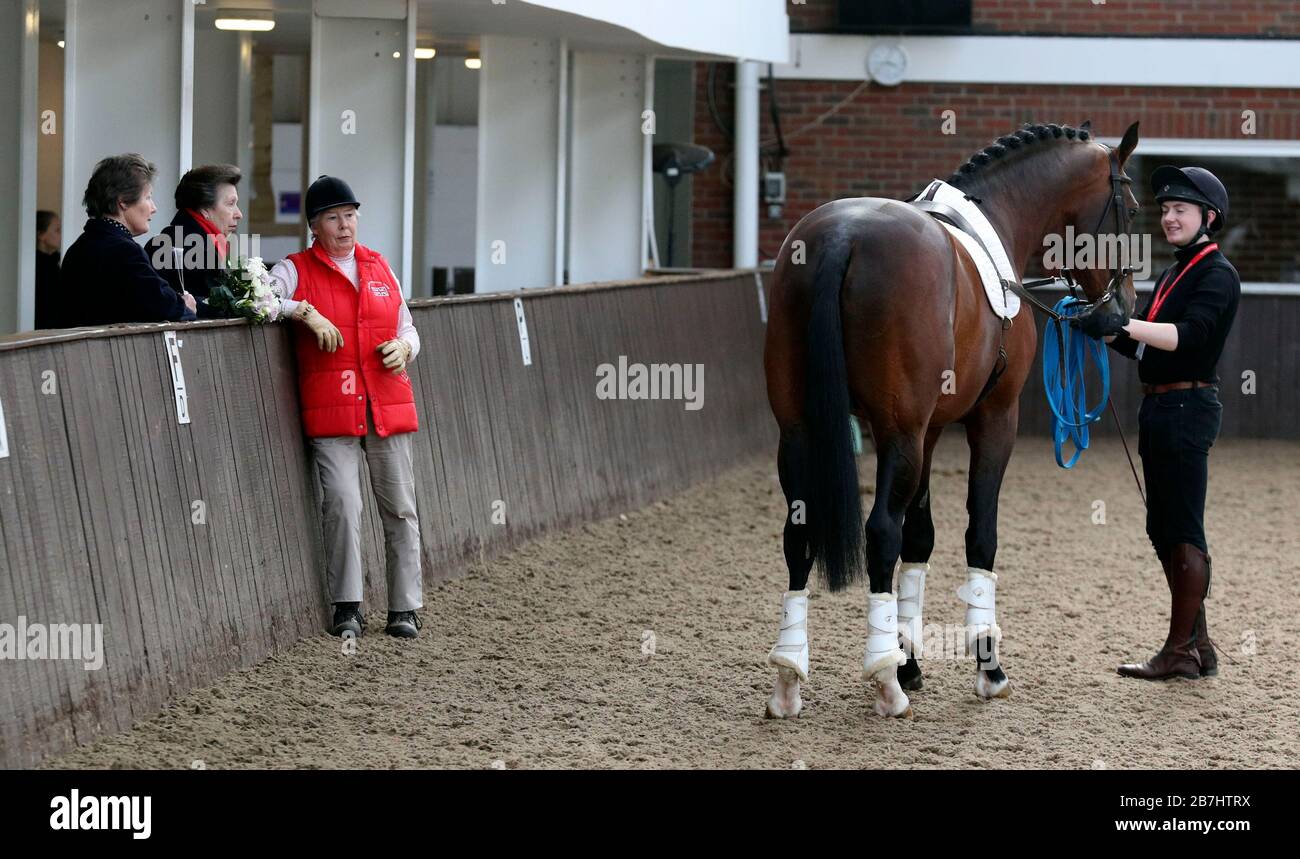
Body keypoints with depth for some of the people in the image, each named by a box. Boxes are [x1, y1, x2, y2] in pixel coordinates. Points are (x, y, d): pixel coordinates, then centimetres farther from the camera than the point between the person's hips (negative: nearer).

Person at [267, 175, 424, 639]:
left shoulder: (379, 267, 15)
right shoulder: (296, 269, 4)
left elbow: (408, 329, 21)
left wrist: (403, 348, -1)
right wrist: (305, 312, -19)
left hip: (388, 406, 4)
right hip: (331, 411, -4)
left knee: (400, 508, 4)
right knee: (342, 504, -15)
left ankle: (404, 609, 11)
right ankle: (347, 607, -4)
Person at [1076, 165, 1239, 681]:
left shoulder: (1217, 275, -9)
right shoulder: (1174, 273, 20)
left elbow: (1190, 334, -24)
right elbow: (1146, 347, 20)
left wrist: (1125, 325, -33)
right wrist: (1104, 330, 4)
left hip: (1189, 406, -10)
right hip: (1159, 407, 10)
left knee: (1183, 532, -7)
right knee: (1164, 532, 12)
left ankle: (1179, 652, -4)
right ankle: (1197, 644, 19)